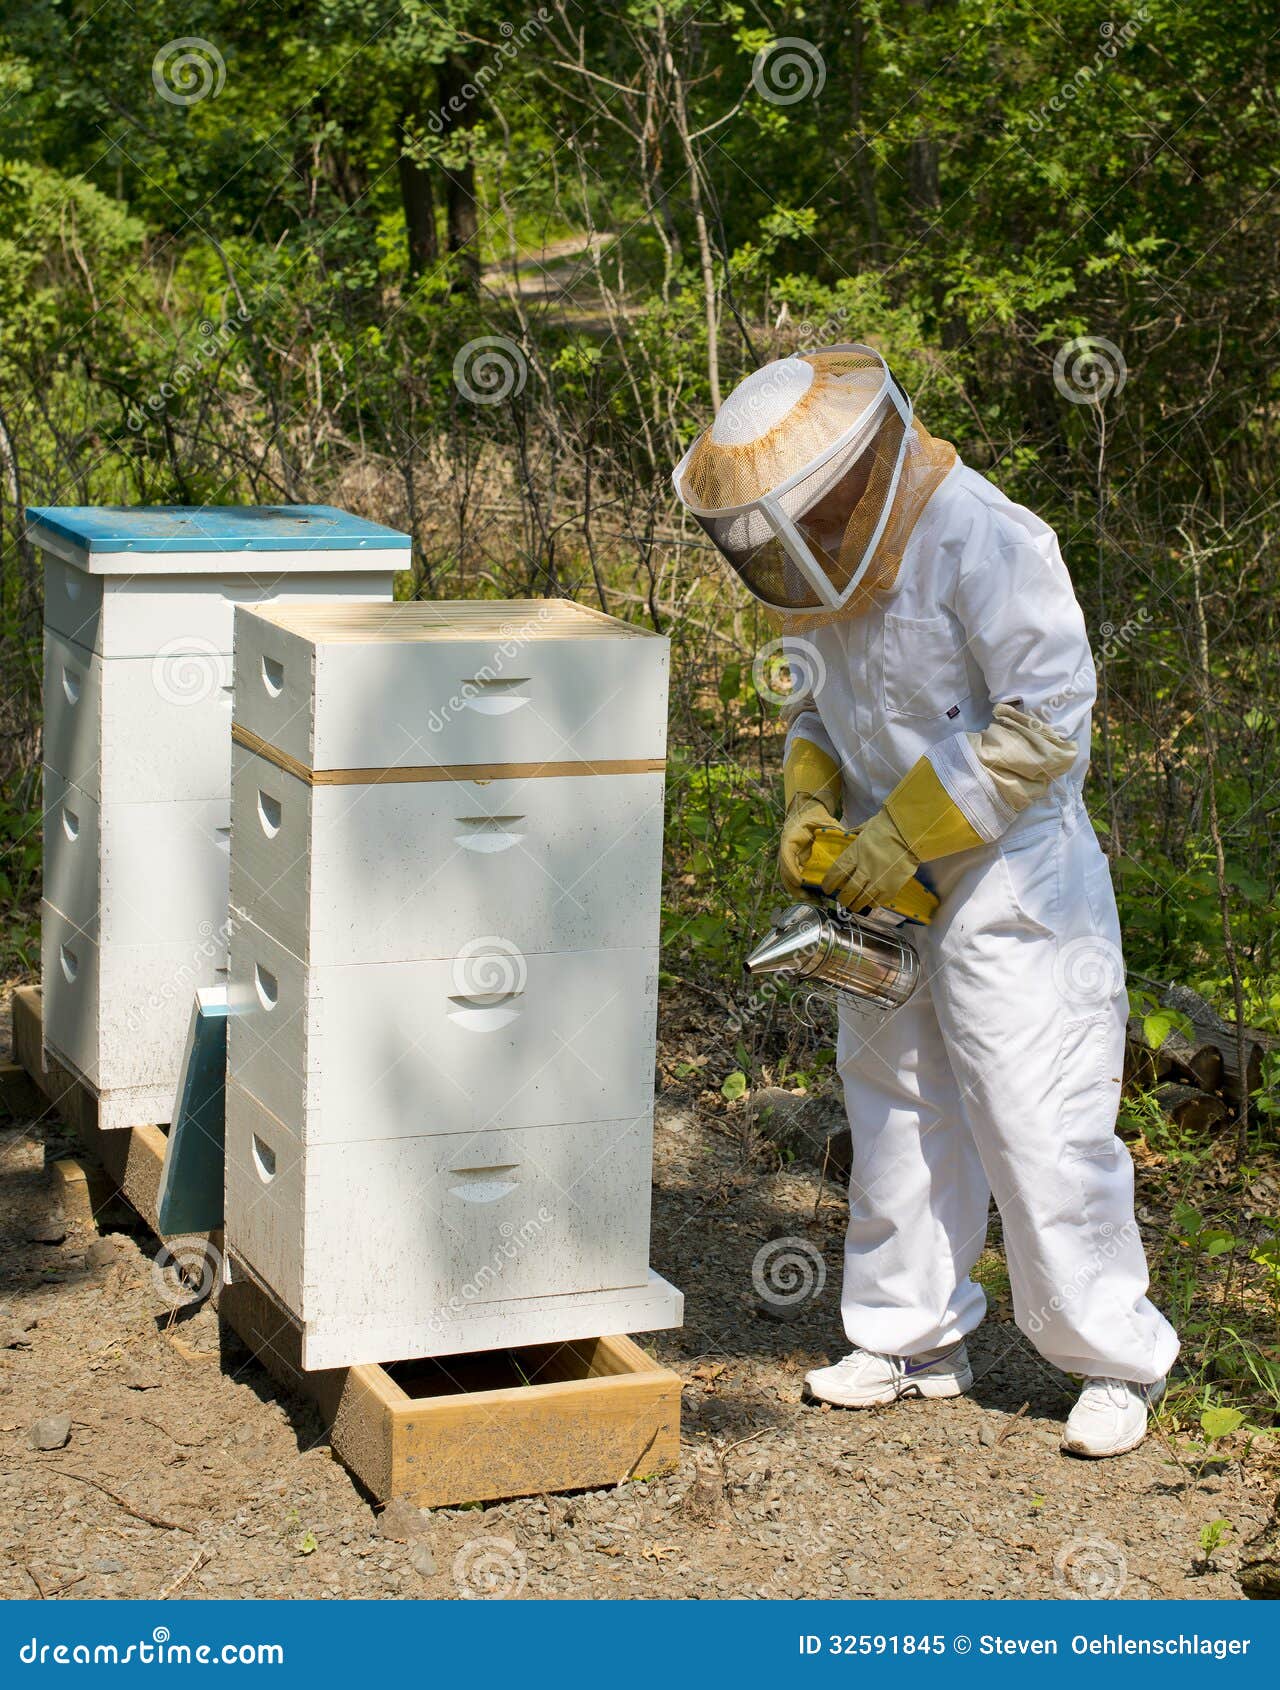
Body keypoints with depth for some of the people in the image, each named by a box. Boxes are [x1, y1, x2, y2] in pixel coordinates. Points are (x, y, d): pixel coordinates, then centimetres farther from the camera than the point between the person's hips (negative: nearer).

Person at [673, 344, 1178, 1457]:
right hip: (890, 886, 8)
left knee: (1038, 1127, -5)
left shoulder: (982, 542, -21)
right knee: (898, 1113, 13)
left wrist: (906, 834, -21)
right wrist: (810, 804, -1)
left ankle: (1119, 1360, 9)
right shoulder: (819, 566, 4)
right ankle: (913, 1337, 28)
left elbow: (1047, 720, -22)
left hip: (1008, 877, -8)